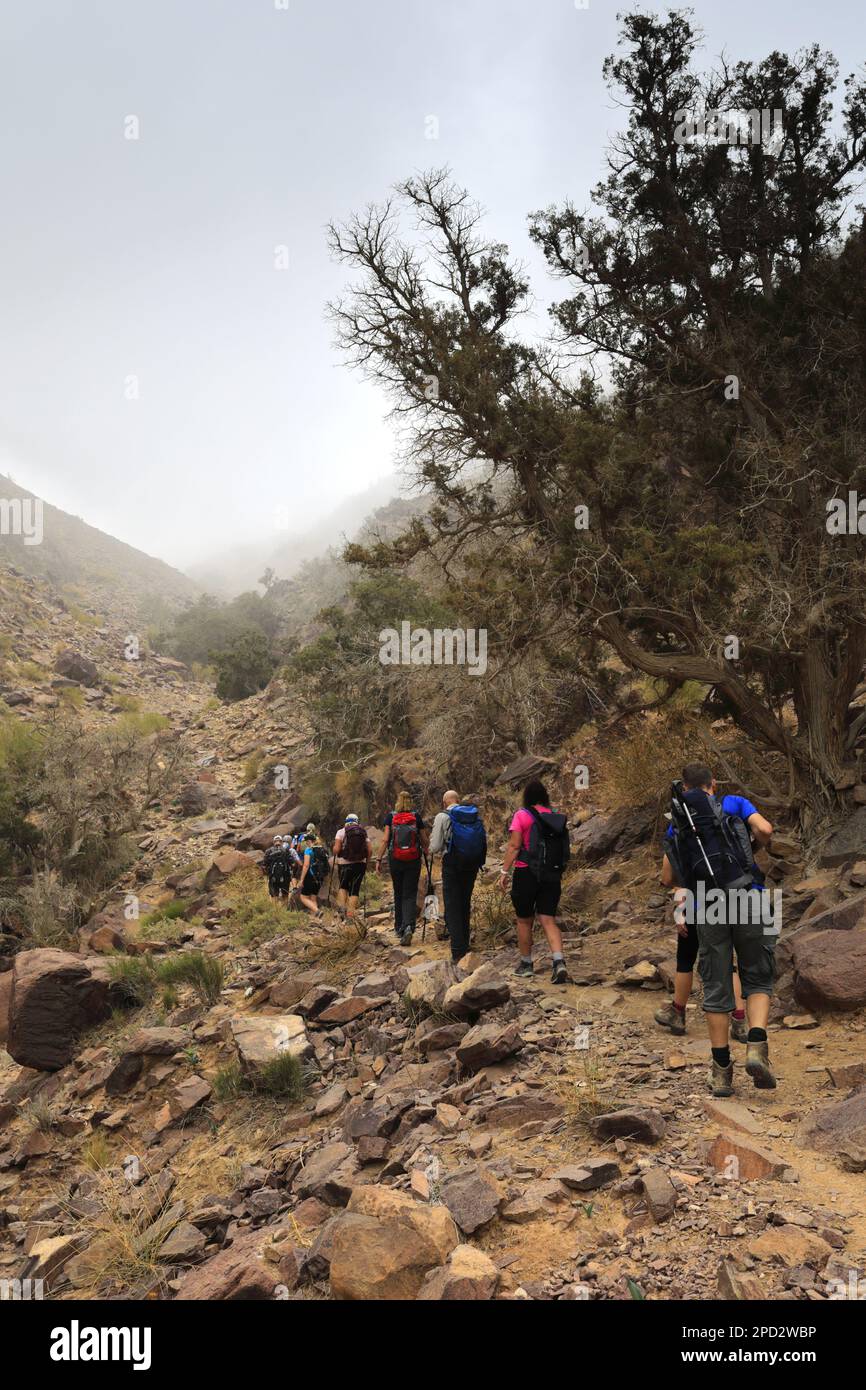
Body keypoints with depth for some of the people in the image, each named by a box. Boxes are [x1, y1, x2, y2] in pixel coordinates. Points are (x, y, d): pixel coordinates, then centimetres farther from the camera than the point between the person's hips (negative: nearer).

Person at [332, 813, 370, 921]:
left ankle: (341, 905, 0)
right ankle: (350, 915, 2)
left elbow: (336, 849, -10)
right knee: (355, 889, 7)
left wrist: (335, 858, 9)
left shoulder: (341, 832, 0)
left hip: (344, 863, -1)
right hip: (360, 864, 1)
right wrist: (367, 862, 12)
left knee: (343, 885, 20)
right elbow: (369, 851, 0)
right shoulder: (364, 833, 6)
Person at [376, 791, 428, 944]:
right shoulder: (416, 817, -1)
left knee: (398, 894, 17)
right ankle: (409, 926, -21)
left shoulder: (390, 816, -1)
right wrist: (426, 852, 25)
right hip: (414, 861, -1)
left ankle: (399, 928, 25)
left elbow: (385, 840, -7)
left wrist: (379, 859, -3)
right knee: (410, 895, 0)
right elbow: (424, 840, 5)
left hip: (395, 860, 1)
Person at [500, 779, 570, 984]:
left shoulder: (522, 815, -6)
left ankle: (526, 963, 23)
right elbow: (563, 849, 10)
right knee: (548, 921, 2)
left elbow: (514, 846, -12)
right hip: (553, 875, 4)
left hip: (526, 874, -4)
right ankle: (559, 963, -16)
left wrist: (504, 871, -9)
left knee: (524, 921, 12)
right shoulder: (556, 817, 7)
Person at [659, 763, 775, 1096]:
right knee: (757, 980, 11)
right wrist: (753, 843, 16)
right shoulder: (734, 804, 10)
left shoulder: (677, 826, 17)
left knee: (716, 990, 9)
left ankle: (722, 1071, 11)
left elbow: (668, 879, 19)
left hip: (706, 910, 2)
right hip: (746, 900, -2)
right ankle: (757, 1047, -10)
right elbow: (765, 830, -6)